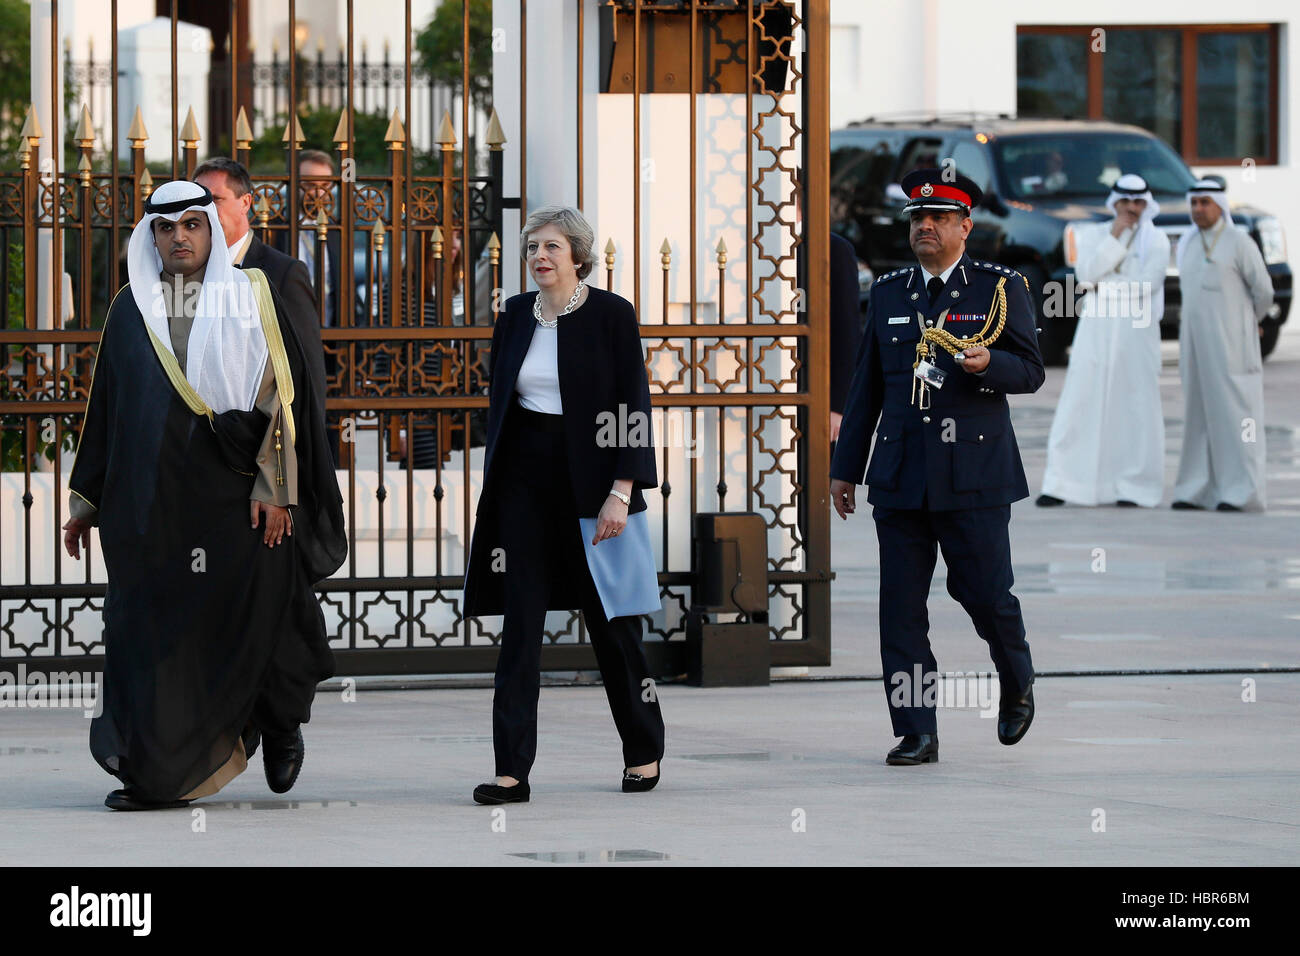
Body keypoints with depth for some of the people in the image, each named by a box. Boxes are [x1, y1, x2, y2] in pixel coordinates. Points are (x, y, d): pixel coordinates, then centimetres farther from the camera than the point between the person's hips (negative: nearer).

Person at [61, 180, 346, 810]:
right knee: (149, 629, -3)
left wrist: (275, 486, -10)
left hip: (234, 496, -2)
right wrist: (86, 502, 13)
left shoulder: (252, 299, 3)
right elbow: (105, 406, 14)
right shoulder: (131, 309, 11)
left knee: (252, 616, 2)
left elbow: (281, 393, -2)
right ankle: (158, 776, 1)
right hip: (151, 501, 2)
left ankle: (281, 724, 31)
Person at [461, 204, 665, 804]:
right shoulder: (515, 316, 9)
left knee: (611, 620, 5)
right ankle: (511, 771, -4)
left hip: (590, 479, -4)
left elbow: (633, 409, -8)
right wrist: (494, 483, 11)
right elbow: (498, 405, 15)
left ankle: (644, 753, 22)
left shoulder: (611, 315, -5)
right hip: (524, 479, 4)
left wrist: (621, 493, -15)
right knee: (520, 624, -2)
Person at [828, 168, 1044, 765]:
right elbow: (866, 386, 16)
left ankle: (1017, 685, 29)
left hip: (973, 475, -3)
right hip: (900, 479, 3)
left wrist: (988, 364, -21)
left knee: (986, 594, -2)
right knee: (900, 609, -2)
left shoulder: (1000, 288, 3)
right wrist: (845, 468, 15)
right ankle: (916, 733, 3)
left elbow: (1031, 372, 1)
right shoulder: (888, 294, 13)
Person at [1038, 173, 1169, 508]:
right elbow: (1086, 272, -5)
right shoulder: (1094, 235, 11)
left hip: (1137, 332, -1)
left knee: (1136, 406, -3)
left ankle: (1134, 487, 2)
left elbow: (1146, 285, -7)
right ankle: (1061, 484, -3)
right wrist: (1114, 237, -7)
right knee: (1079, 405, -3)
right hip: (1096, 330, 1)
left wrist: (1105, 288, -4)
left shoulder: (1156, 240, 6)